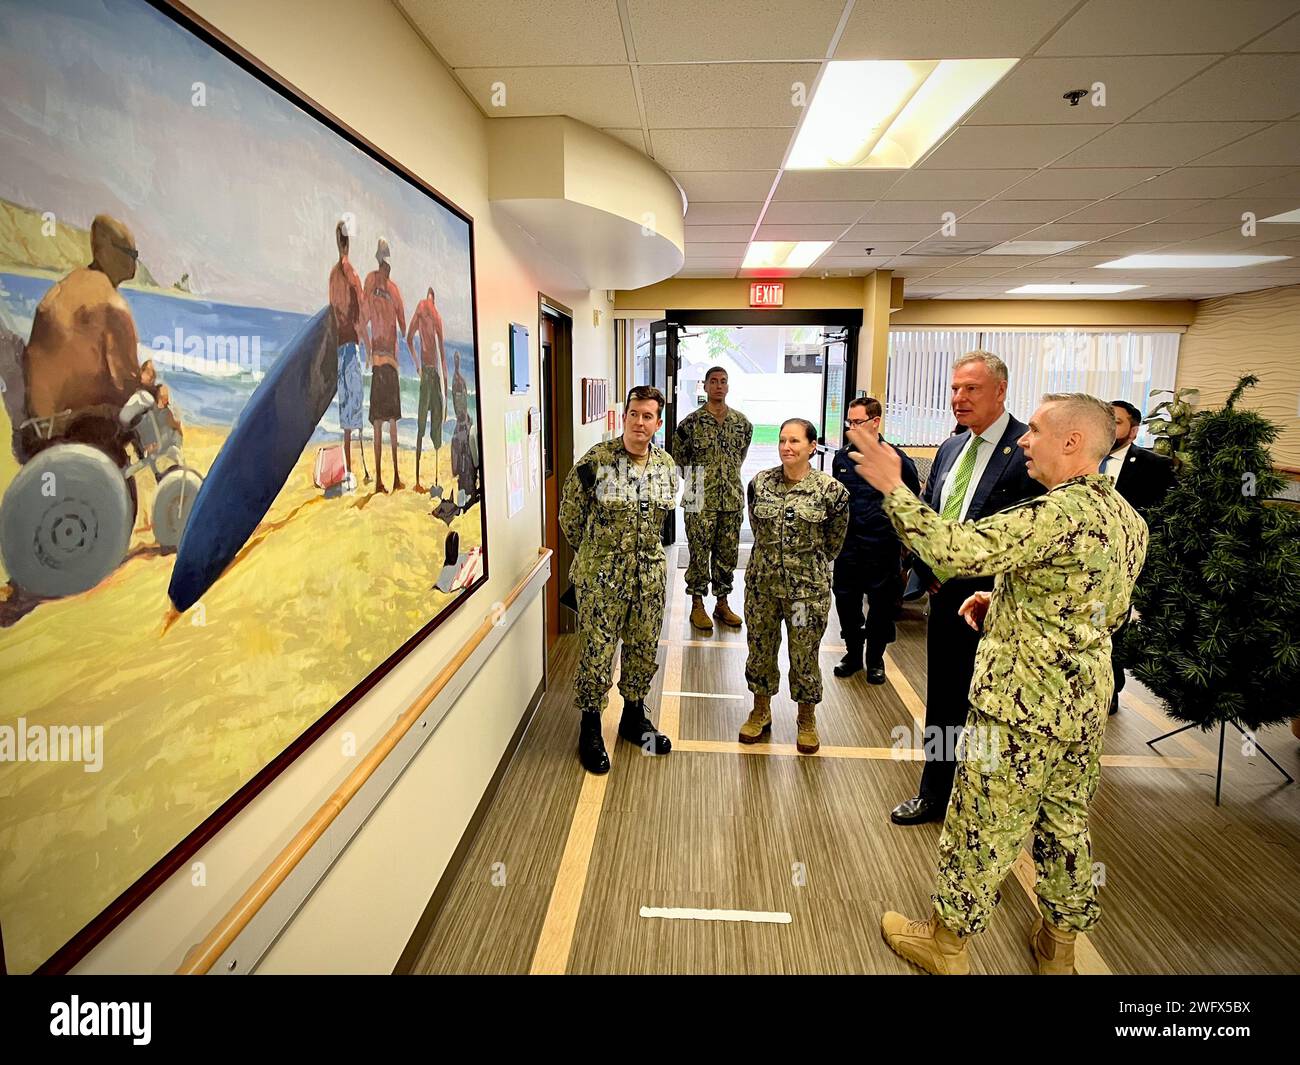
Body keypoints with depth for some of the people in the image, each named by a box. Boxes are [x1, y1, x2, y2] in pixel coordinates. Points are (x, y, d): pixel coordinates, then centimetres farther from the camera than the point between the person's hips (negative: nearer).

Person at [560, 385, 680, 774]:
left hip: (649, 575, 5)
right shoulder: (596, 461, -13)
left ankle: (634, 717, 37)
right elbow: (570, 516, -3)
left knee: (644, 649, 16)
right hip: (601, 576, -5)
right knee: (596, 652, 2)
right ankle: (590, 729, 21)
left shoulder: (666, 465, 2)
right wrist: (595, 552, 7)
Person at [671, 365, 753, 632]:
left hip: (732, 500, 4)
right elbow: (678, 455, 6)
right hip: (701, 501, -3)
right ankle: (697, 605, 14)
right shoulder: (692, 422, -4)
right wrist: (697, 478, 7)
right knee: (699, 553, 2)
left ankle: (722, 604, 22)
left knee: (728, 554, 10)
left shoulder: (742, 422, 6)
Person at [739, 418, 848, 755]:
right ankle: (761, 711, 36)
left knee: (805, 656, 8)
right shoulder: (760, 483, -1)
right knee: (760, 649, 14)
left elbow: (833, 542, 3)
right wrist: (774, 557, 12)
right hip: (762, 582, 3)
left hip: (809, 587, -3)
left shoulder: (831, 490, -9)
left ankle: (807, 720, 31)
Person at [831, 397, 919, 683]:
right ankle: (853, 652, 29)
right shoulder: (841, 457, 5)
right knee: (846, 601, 10)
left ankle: (875, 658, 27)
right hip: (847, 545, 3)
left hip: (882, 545, -3)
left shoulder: (895, 458, -8)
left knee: (881, 605, 8)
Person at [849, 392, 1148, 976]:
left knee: (980, 828, 8)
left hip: (1022, 708, -9)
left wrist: (893, 487, -24)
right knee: (1066, 825, 23)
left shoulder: (1060, 513, -24)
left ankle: (946, 942, 27)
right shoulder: (1129, 519, 6)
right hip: (1086, 707, 9)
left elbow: (956, 549, -33)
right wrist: (1005, 601, 11)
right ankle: (1060, 943, 41)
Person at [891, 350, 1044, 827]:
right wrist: (929, 572, 1)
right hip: (946, 597, 7)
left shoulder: (1030, 449, -15)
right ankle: (934, 795, 37)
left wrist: (985, 592, -17)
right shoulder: (950, 448, 9)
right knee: (942, 702, 19)